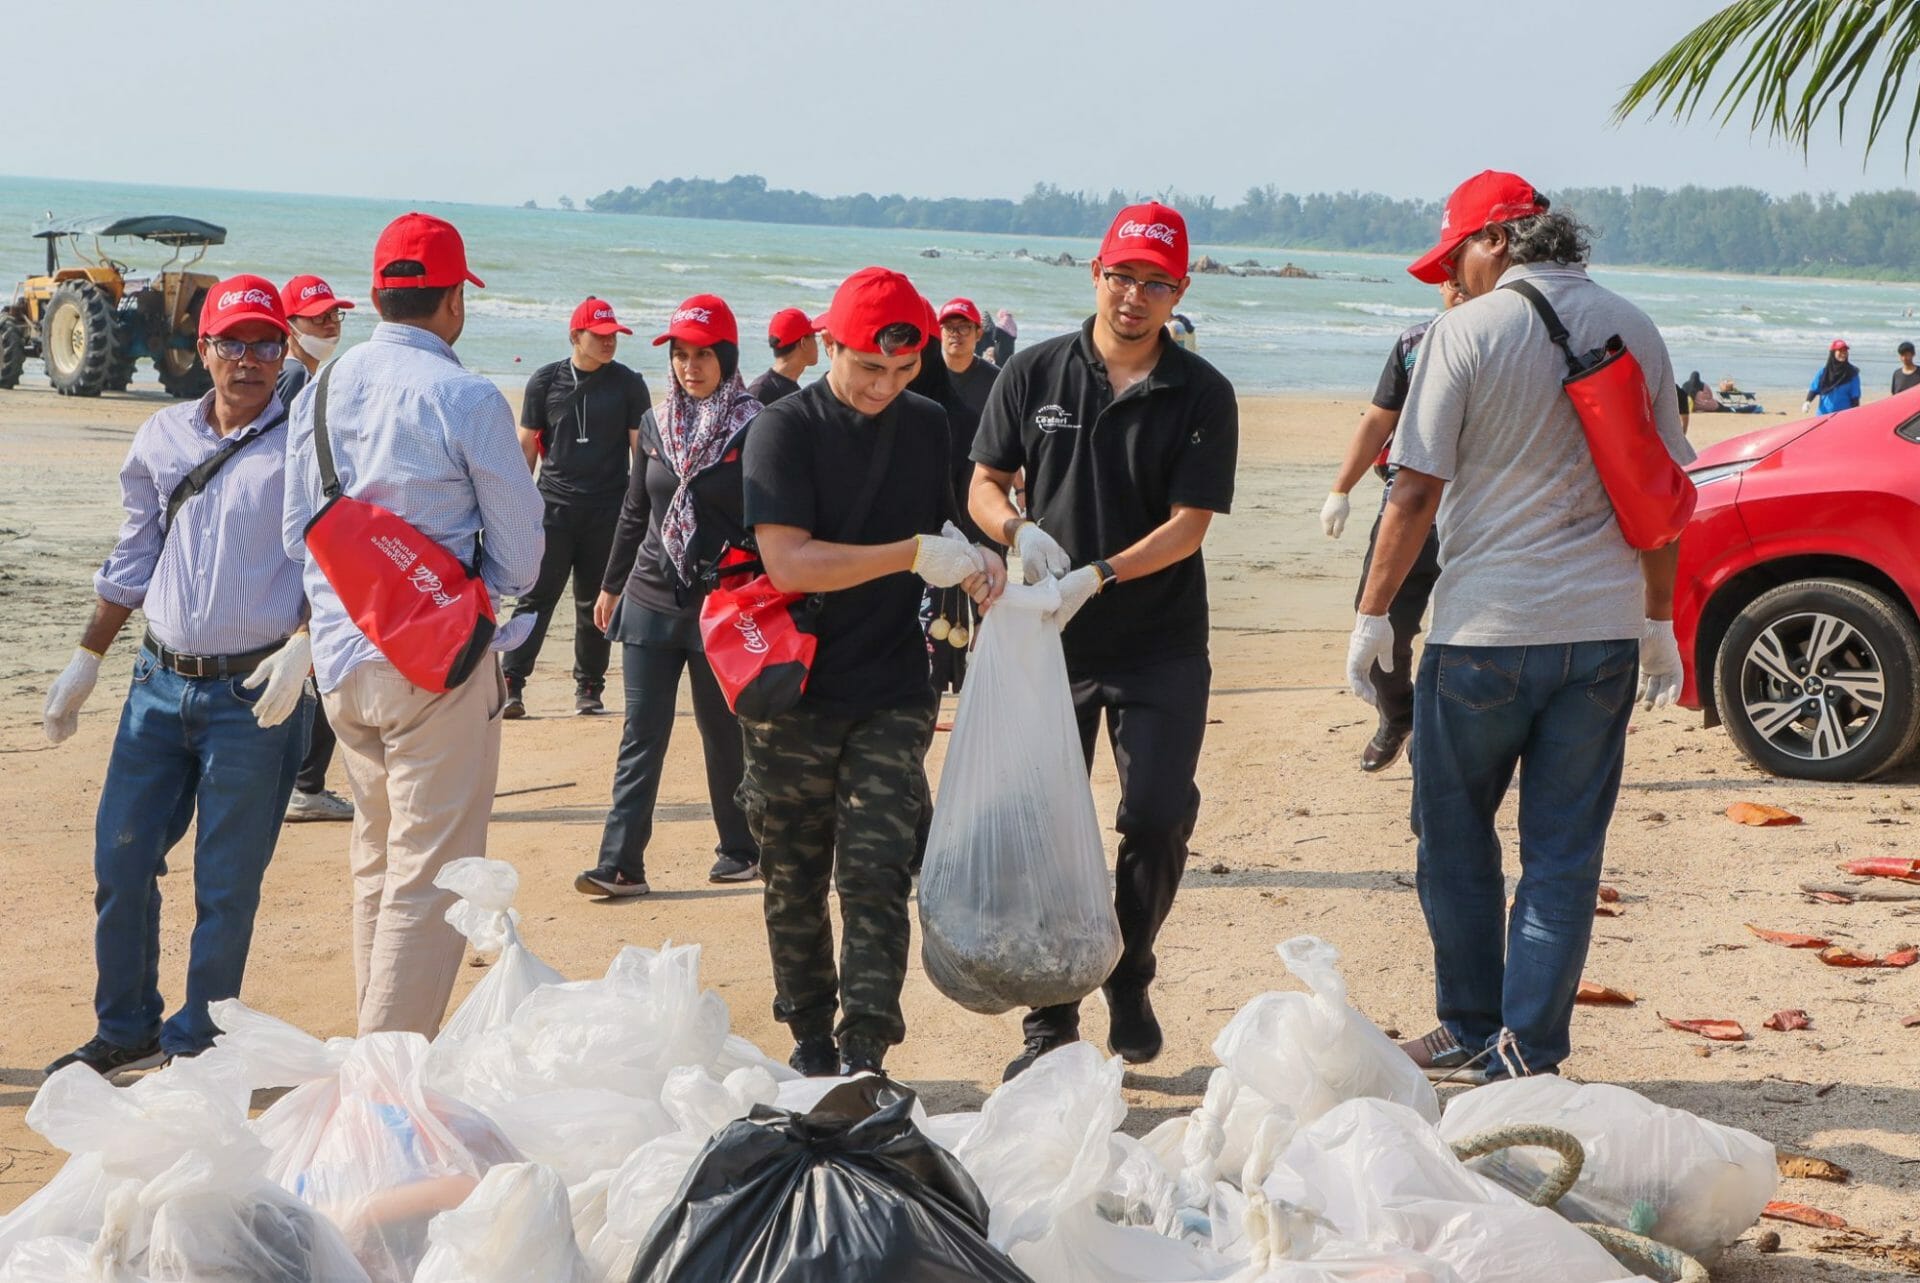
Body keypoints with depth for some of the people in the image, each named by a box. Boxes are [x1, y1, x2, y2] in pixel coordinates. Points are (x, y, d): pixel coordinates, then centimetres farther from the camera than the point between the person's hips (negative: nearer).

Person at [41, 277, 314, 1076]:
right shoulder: (162, 439, 11)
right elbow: (132, 560, 19)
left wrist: (300, 649, -21)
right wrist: (86, 661, 19)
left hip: (256, 695, -5)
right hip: (160, 682, 5)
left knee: (225, 885, 0)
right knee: (119, 860, 6)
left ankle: (197, 1045, 15)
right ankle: (127, 1032, 23)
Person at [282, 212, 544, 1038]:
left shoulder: (320, 391, 6)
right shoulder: (465, 398, -13)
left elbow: (296, 535, 12)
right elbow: (520, 551, -6)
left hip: (340, 657, 7)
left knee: (376, 860, 19)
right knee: (429, 876, -2)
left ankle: (373, 1049, 27)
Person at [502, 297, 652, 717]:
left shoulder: (629, 384, 4)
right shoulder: (546, 381, 4)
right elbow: (527, 446, 8)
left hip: (607, 510, 1)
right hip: (554, 506, 0)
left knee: (595, 603, 7)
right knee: (536, 597, -6)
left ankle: (589, 687, 16)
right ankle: (511, 683, -6)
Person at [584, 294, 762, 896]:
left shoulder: (754, 430, -7)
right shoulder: (655, 424, 8)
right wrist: (611, 584, 19)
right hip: (650, 599, 4)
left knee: (725, 734, 8)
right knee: (640, 736, 0)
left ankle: (741, 850, 24)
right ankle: (621, 863, -2)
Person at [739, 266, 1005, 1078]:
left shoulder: (927, 428, 8)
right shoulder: (786, 429, -7)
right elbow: (787, 560, -19)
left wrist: (971, 567, 0)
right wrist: (913, 554, -24)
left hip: (892, 695, 2)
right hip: (797, 694, -2)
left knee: (876, 873, -7)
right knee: (795, 879, 8)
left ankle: (864, 1053, -6)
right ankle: (810, 1039, 23)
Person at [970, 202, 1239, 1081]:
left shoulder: (1202, 395, -3)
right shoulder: (1034, 374, 3)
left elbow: (1189, 524, -9)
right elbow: (984, 482, 8)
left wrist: (1095, 577, -21)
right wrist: (1020, 531, -14)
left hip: (1160, 648, -2)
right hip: (1048, 642, 2)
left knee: (1158, 816, -11)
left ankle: (1129, 980, 15)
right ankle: (1050, 1024, 15)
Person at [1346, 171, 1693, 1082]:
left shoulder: (1469, 332, -8)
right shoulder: (1633, 331, 7)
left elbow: (1417, 492, -10)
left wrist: (1373, 612, -1)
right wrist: (1658, 624, 20)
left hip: (1487, 625, -4)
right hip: (1603, 629, 4)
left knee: (1456, 840, 13)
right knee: (1565, 852, 7)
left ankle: (1472, 1032, 20)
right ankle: (1530, 1053, 8)